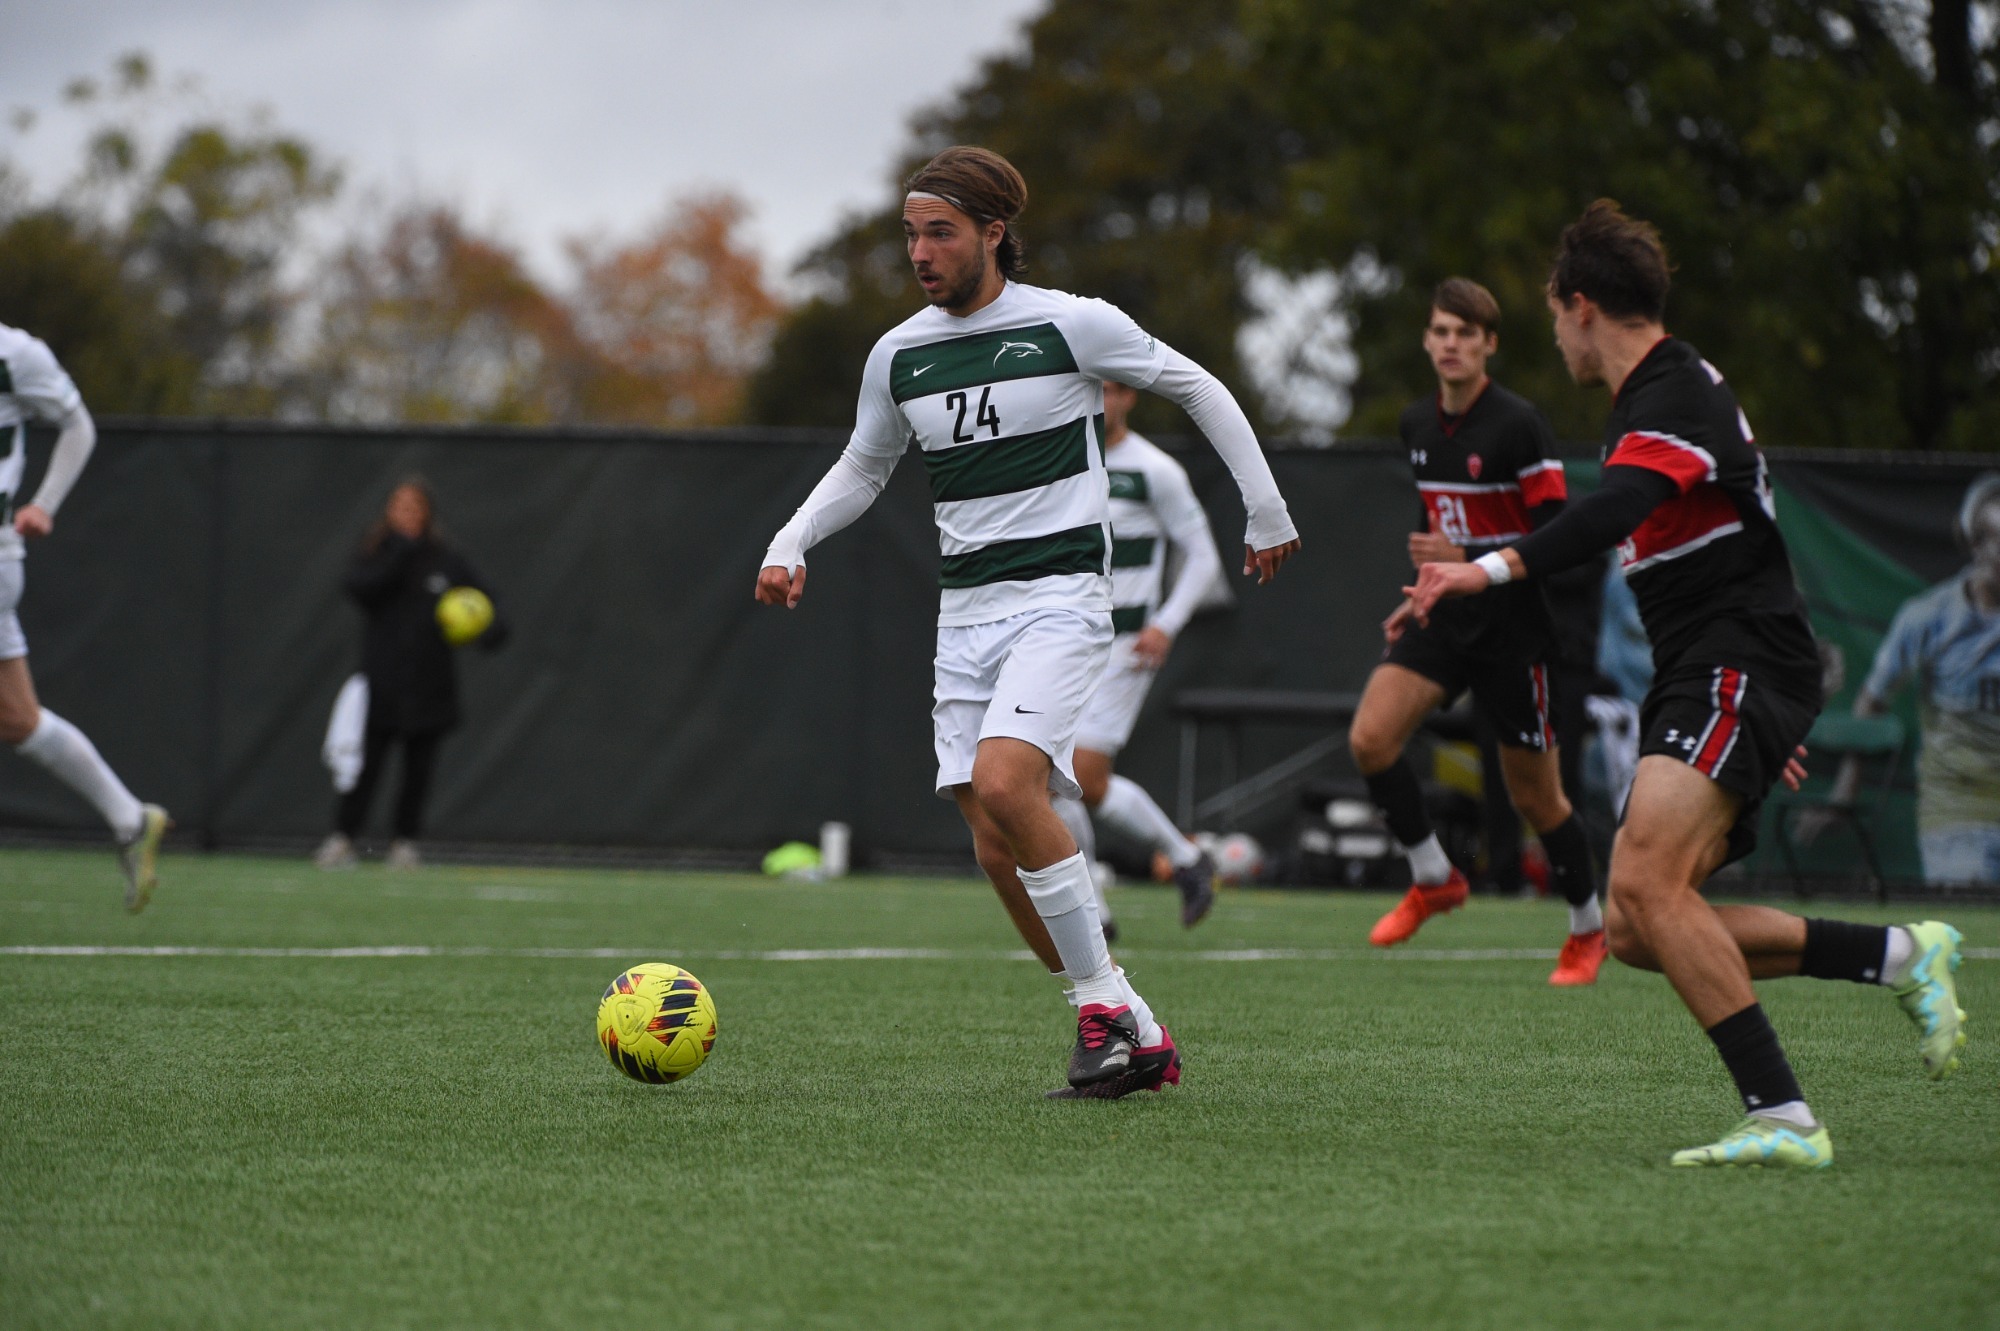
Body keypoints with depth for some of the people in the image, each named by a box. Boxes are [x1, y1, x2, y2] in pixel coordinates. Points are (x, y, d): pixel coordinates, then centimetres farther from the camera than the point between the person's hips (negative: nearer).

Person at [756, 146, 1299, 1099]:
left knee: (1004, 785, -27)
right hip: (965, 610, 6)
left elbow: (1199, 389, 5)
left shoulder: (1070, 325, -6)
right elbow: (863, 469, 24)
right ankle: (1134, 1042, 11)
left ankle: (1103, 1008, -15)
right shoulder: (899, 354, 8)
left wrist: (1266, 513, 8)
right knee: (996, 851, -1)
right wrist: (790, 545, 7)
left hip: (1060, 595, -6)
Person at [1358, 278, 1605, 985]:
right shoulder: (1416, 425, 7)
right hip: (1447, 618, 6)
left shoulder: (1519, 425, -15)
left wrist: (1468, 563, -25)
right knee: (1370, 737, -15)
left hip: (1515, 626, -6)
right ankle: (1434, 878, 4)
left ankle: (1588, 927, 23)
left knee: (1534, 796, 2)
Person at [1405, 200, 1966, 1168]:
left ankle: (1782, 1119, -27)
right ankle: (1901, 955, 12)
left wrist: (1494, 568, -47)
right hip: (1702, 684, 10)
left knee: (1646, 881, -26)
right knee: (1638, 934, 4)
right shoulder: (1654, 395, 22)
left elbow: (1618, 509, -33)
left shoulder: (1674, 394, -12)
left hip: (1739, 669, -10)